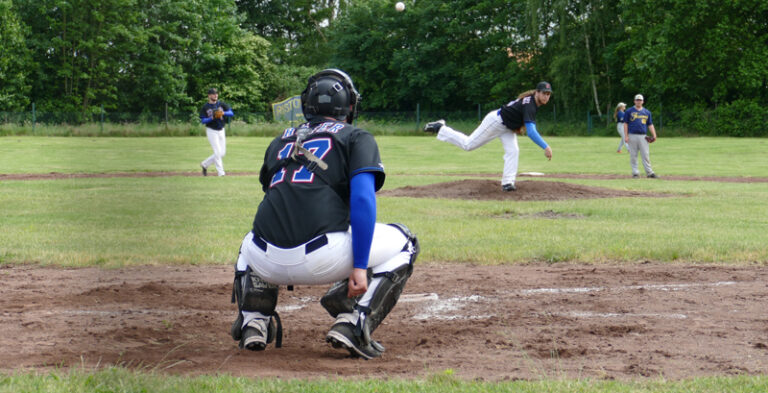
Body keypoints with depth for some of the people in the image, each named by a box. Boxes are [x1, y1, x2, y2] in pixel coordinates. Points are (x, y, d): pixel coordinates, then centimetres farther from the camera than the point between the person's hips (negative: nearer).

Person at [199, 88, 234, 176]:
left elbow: (231, 113, -6)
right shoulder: (205, 107, -4)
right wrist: (212, 118, -24)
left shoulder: (222, 104, 4)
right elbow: (203, 121, -7)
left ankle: (205, 164, 22)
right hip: (211, 131, -5)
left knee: (222, 153, 6)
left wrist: (223, 113, -25)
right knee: (218, 152, -11)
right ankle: (221, 172, -4)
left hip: (221, 131, 5)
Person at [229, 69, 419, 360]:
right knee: (402, 244, 17)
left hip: (269, 263, 5)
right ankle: (352, 324, -2)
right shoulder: (357, 138, 12)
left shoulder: (280, 141, 27)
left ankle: (253, 322, 16)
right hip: (323, 258, -5)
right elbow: (363, 199, -5)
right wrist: (359, 267, -7)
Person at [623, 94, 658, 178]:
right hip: (632, 136, -2)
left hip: (643, 136, 2)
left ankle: (649, 172, -4)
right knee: (633, 155, 0)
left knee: (646, 155, -4)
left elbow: (650, 124, 14)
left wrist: (654, 135, 1)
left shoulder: (647, 112, 14)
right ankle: (635, 172, 5)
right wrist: (626, 136, -6)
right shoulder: (629, 111, 6)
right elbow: (625, 124, 4)